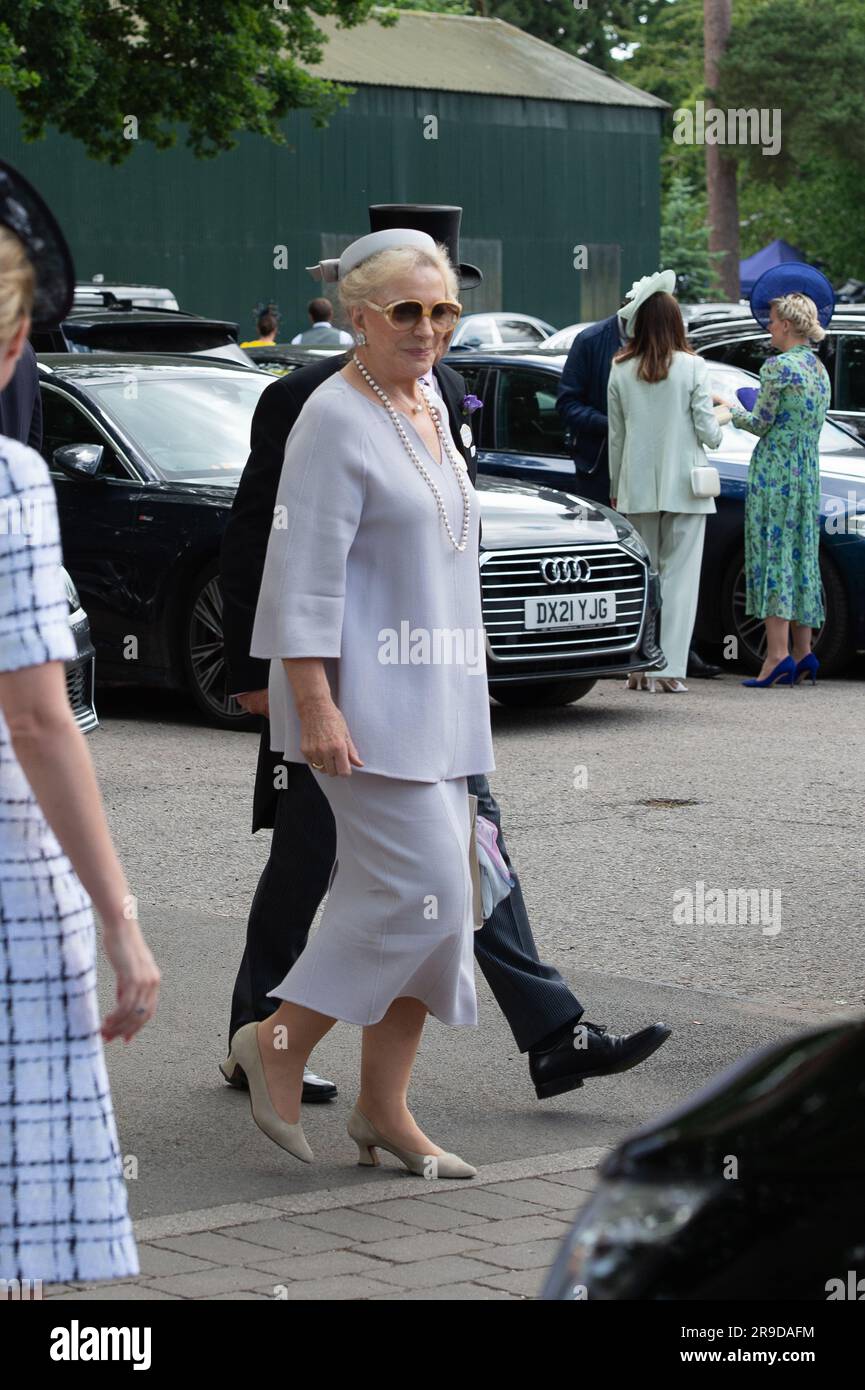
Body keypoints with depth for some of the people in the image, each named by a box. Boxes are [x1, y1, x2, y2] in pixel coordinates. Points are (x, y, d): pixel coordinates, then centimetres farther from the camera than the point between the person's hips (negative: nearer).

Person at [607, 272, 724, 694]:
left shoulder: (620, 371, 2)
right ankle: (669, 668, -3)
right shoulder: (692, 367, -6)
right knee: (679, 575, 2)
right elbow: (707, 430, -6)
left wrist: (616, 488, 15)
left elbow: (616, 437, 6)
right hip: (684, 486, -2)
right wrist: (719, 427, 18)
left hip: (637, 488, 3)